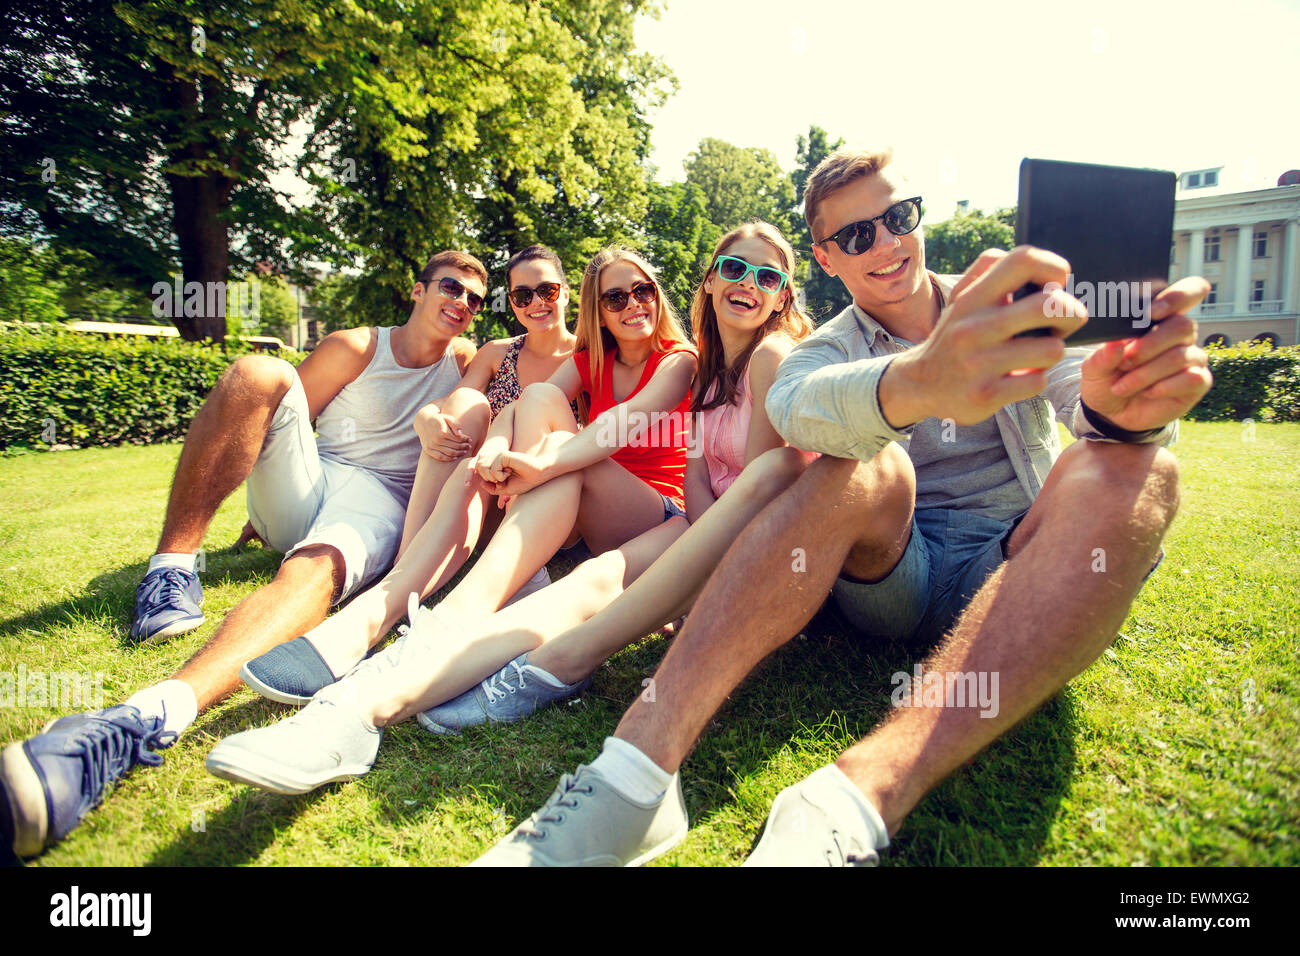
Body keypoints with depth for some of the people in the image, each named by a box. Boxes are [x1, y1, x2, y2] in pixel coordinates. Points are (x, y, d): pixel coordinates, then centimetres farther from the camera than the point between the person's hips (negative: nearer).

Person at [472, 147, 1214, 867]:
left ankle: (860, 799, -47)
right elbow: (798, 403, -21)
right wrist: (918, 379, -44)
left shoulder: (1015, 305, 11)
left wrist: (1123, 400, -36)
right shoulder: (826, 348, 5)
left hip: (1021, 574, 2)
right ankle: (641, 761, -44)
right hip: (894, 573, -1)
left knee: (1136, 471, -28)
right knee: (868, 465, -30)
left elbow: (1083, 383, -9)